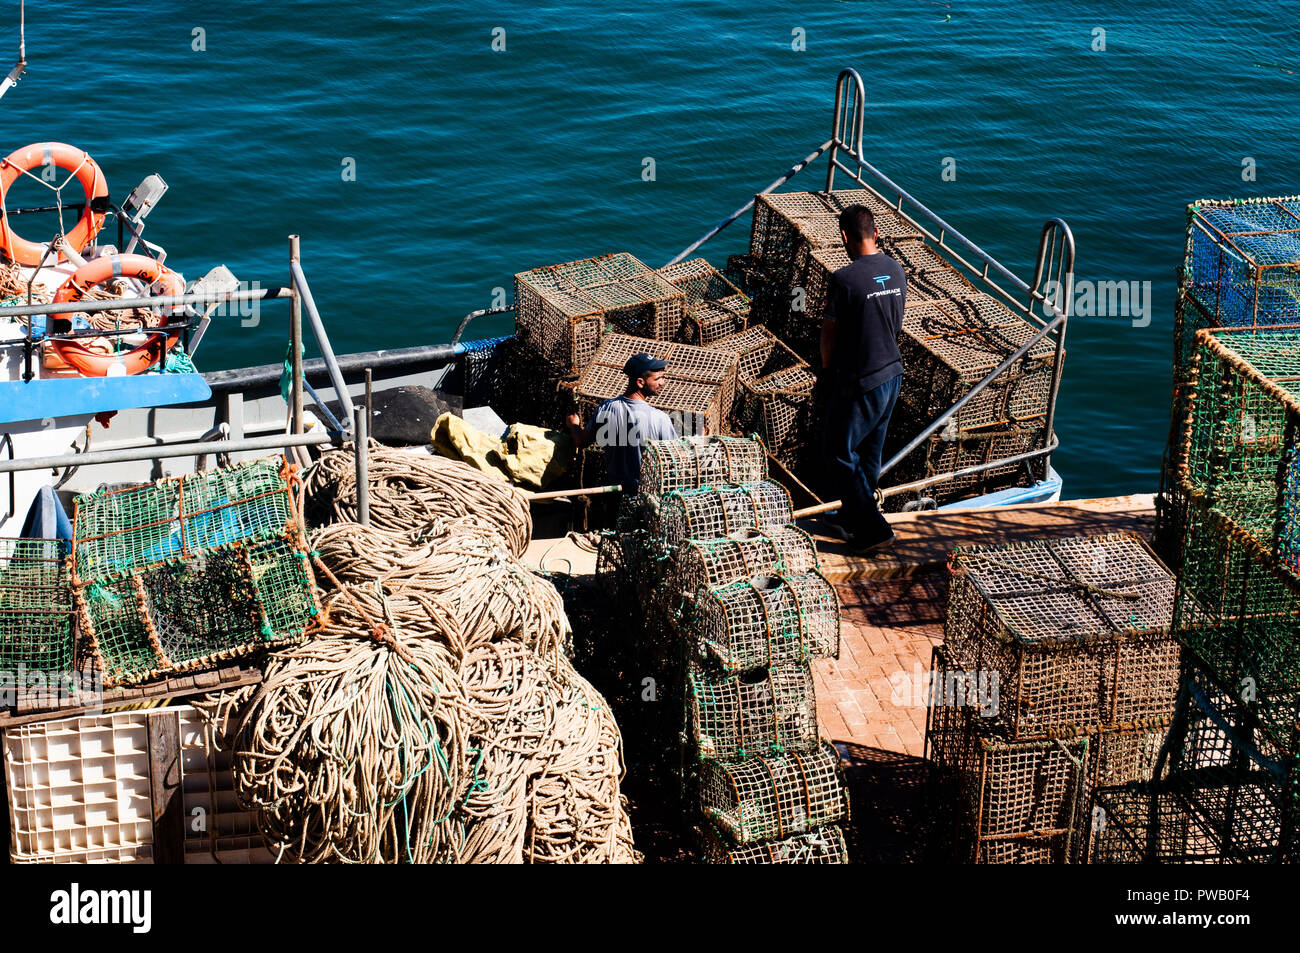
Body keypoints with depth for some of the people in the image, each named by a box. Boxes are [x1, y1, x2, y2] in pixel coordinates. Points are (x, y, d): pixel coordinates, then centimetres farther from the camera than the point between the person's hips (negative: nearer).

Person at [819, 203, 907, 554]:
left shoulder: (844, 279, -22)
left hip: (858, 382, -7)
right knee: (870, 452, 19)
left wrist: (827, 368, 6)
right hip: (892, 373, 8)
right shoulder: (896, 271, 0)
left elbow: (829, 334, -13)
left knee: (841, 455, 6)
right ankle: (852, 518, 34)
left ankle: (874, 528, 5)